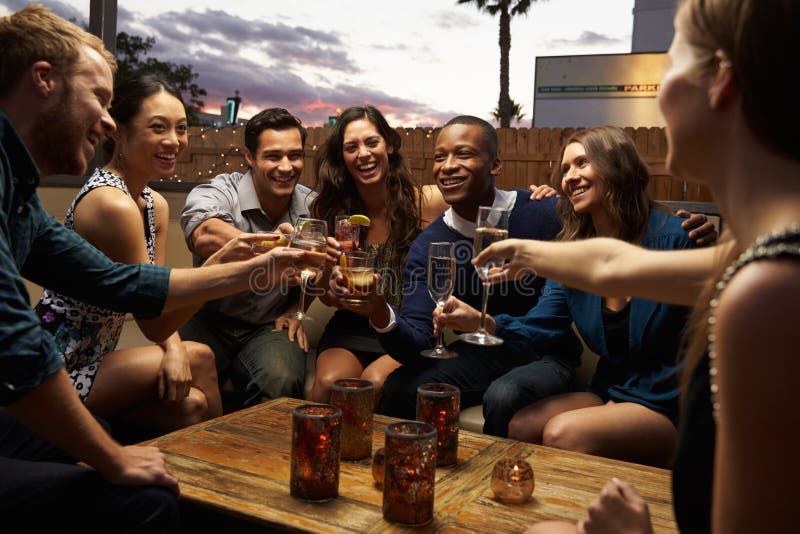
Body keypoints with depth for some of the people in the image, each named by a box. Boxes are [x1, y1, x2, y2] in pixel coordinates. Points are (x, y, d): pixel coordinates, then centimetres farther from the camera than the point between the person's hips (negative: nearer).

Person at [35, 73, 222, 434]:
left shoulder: (155, 205, 6)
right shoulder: (112, 204, -24)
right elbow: (153, 324, -23)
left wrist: (174, 349, -17)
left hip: (90, 360, 8)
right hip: (55, 374, -8)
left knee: (190, 404, -7)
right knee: (199, 358, -10)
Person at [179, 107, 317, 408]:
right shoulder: (218, 192, -11)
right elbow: (206, 237, -38)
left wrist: (295, 311, 1)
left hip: (270, 327, 2)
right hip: (210, 320, -2)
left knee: (283, 382, -29)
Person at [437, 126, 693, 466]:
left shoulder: (670, 237, -13)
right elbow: (541, 327, -4)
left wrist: (623, 405, -15)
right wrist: (481, 321, -24)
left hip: (665, 405, -5)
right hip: (609, 393, 6)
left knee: (563, 432, -25)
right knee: (518, 425, -13)